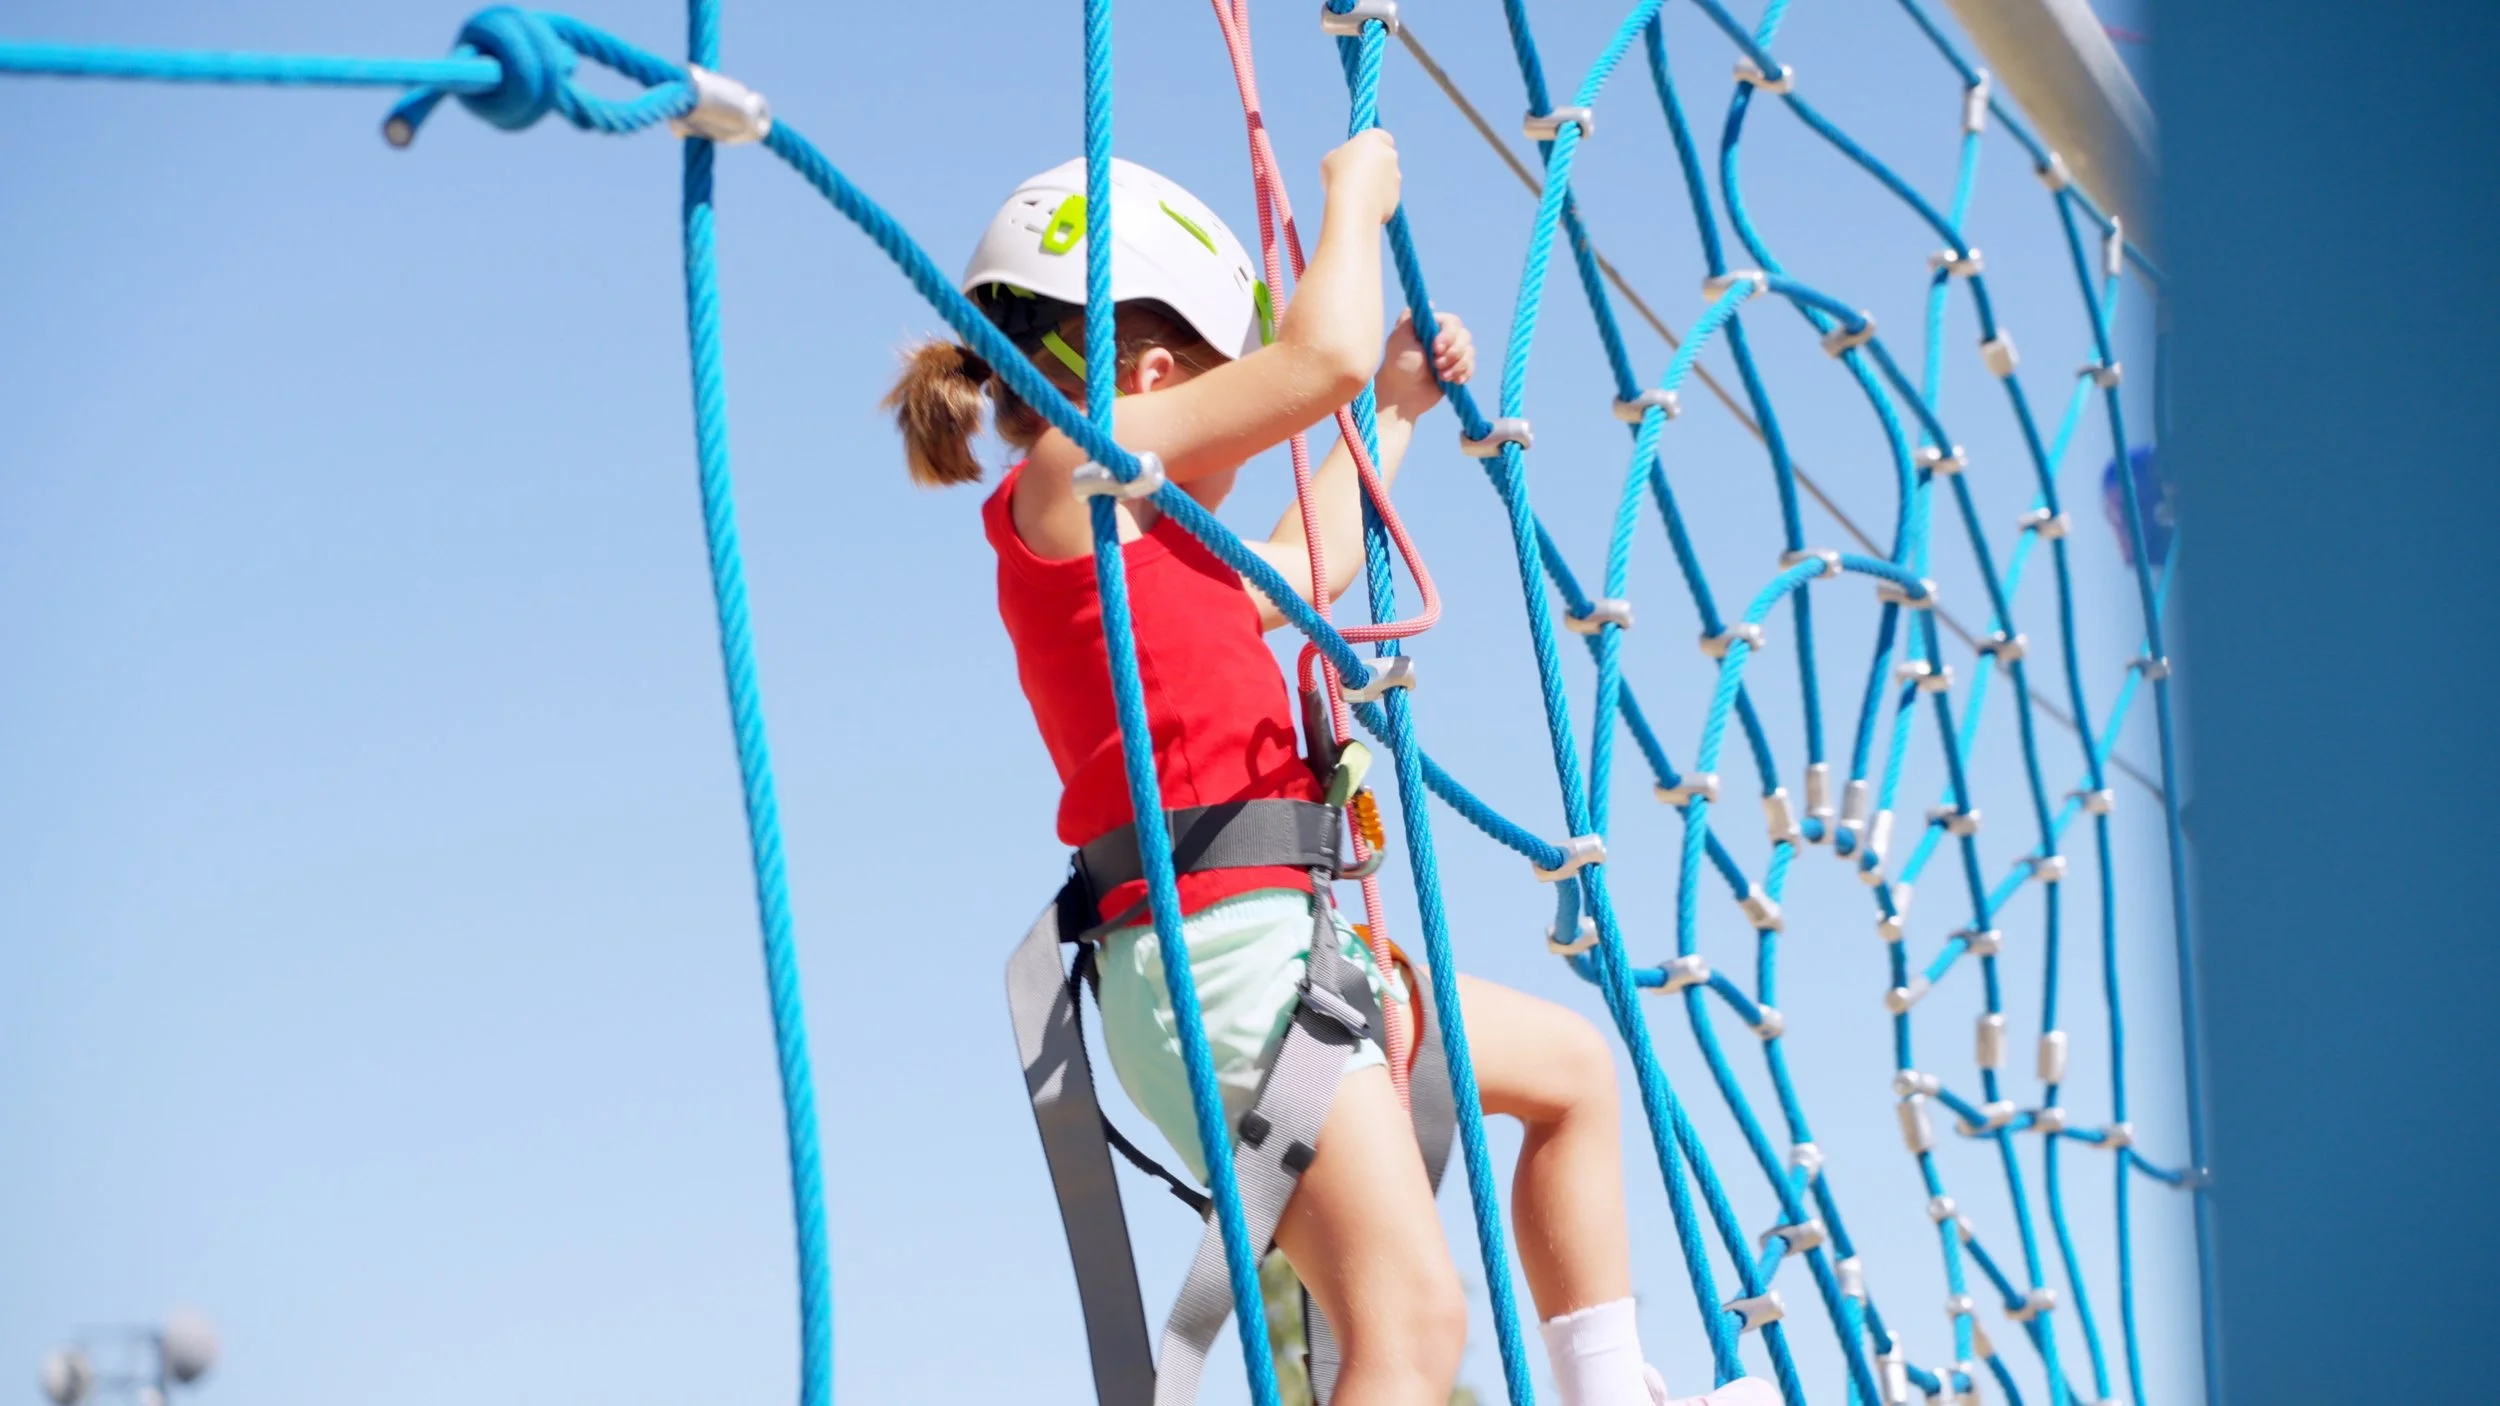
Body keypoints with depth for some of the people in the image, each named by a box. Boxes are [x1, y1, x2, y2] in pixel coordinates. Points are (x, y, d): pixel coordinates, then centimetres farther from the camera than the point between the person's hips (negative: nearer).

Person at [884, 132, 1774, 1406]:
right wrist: (1355, 194, 6)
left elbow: (1300, 573, 37)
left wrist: (1394, 410, 44)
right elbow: (1328, 353, -12)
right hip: (1217, 962, -11)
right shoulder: (1069, 473, -7)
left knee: (1569, 1065, 26)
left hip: (1281, 952, 11)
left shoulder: (1133, 540, 20)